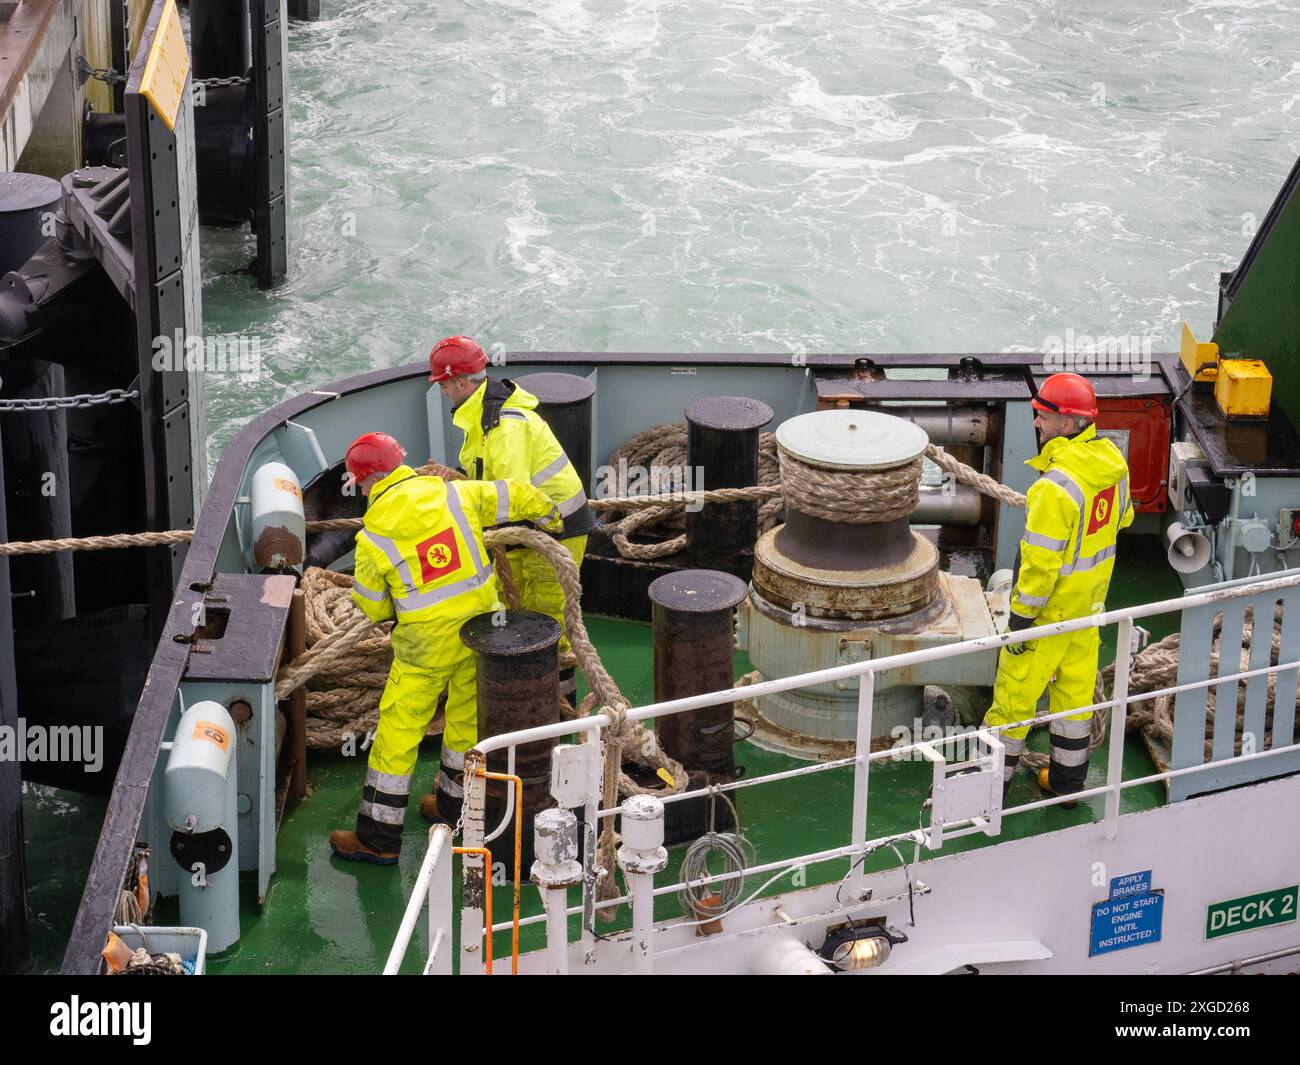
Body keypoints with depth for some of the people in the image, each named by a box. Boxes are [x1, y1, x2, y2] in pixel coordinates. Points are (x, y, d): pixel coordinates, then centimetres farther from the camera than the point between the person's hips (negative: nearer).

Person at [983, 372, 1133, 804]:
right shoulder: (1112, 460, -4)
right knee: (1075, 686, 18)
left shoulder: (1056, 485, -31)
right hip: (1091, 597, 8)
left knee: (1016, 687, 7)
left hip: (1052, 603, -8)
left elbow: (1041, 561, -27)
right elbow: (1122, 517, 15)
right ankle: (1067, 780, 29)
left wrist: (1022, 617, -18)